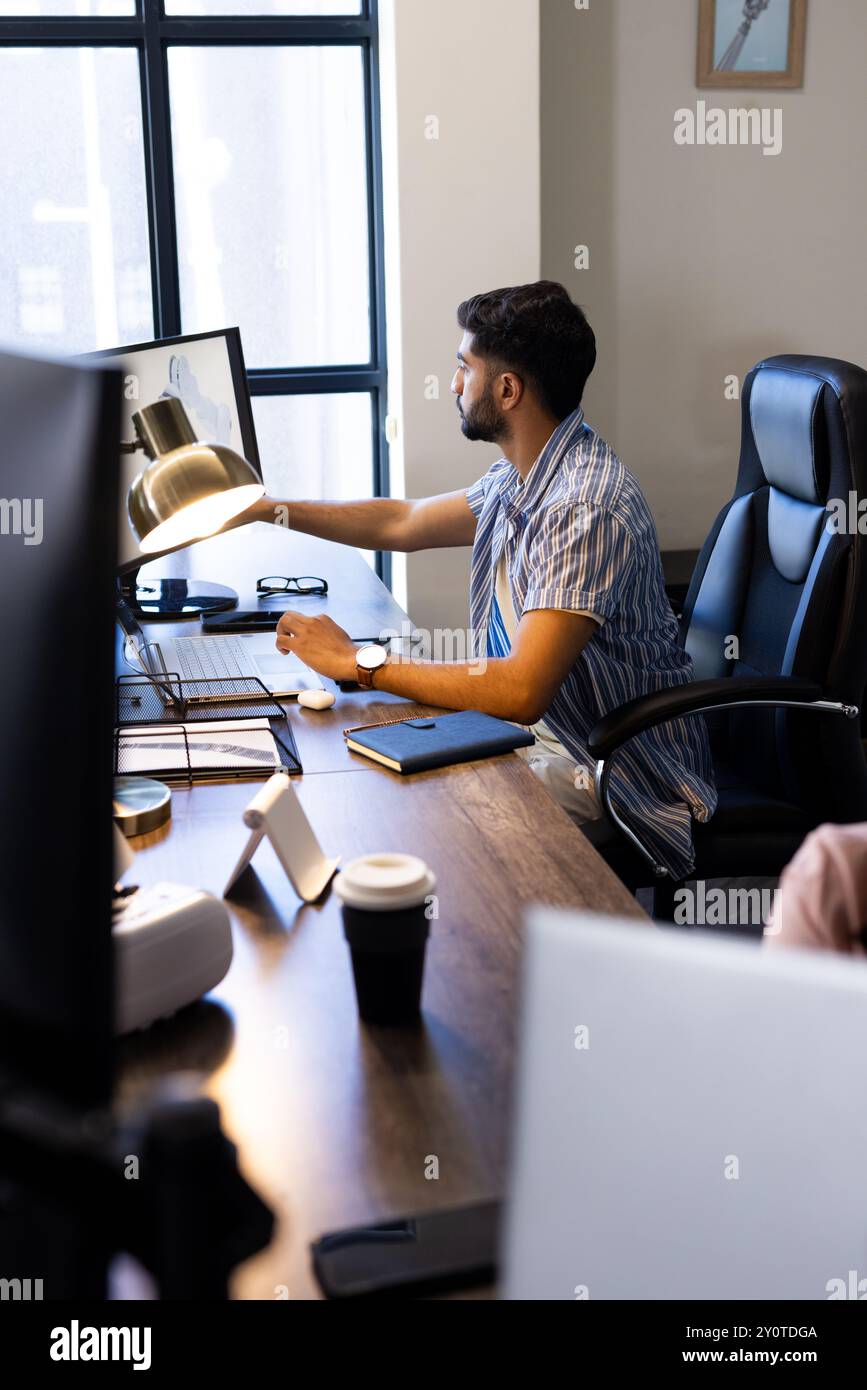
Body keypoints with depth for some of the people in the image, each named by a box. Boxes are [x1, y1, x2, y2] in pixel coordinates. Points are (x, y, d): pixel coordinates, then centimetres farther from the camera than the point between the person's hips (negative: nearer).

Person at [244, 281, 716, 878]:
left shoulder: (586, 508, -27)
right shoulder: (523, 478, 5)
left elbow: (521, 691, -32)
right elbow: (405, 523, 21)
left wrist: (358, 663, -25)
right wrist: (266, 509, 24)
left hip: (607, 774, -9)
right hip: (541, 727, 9)